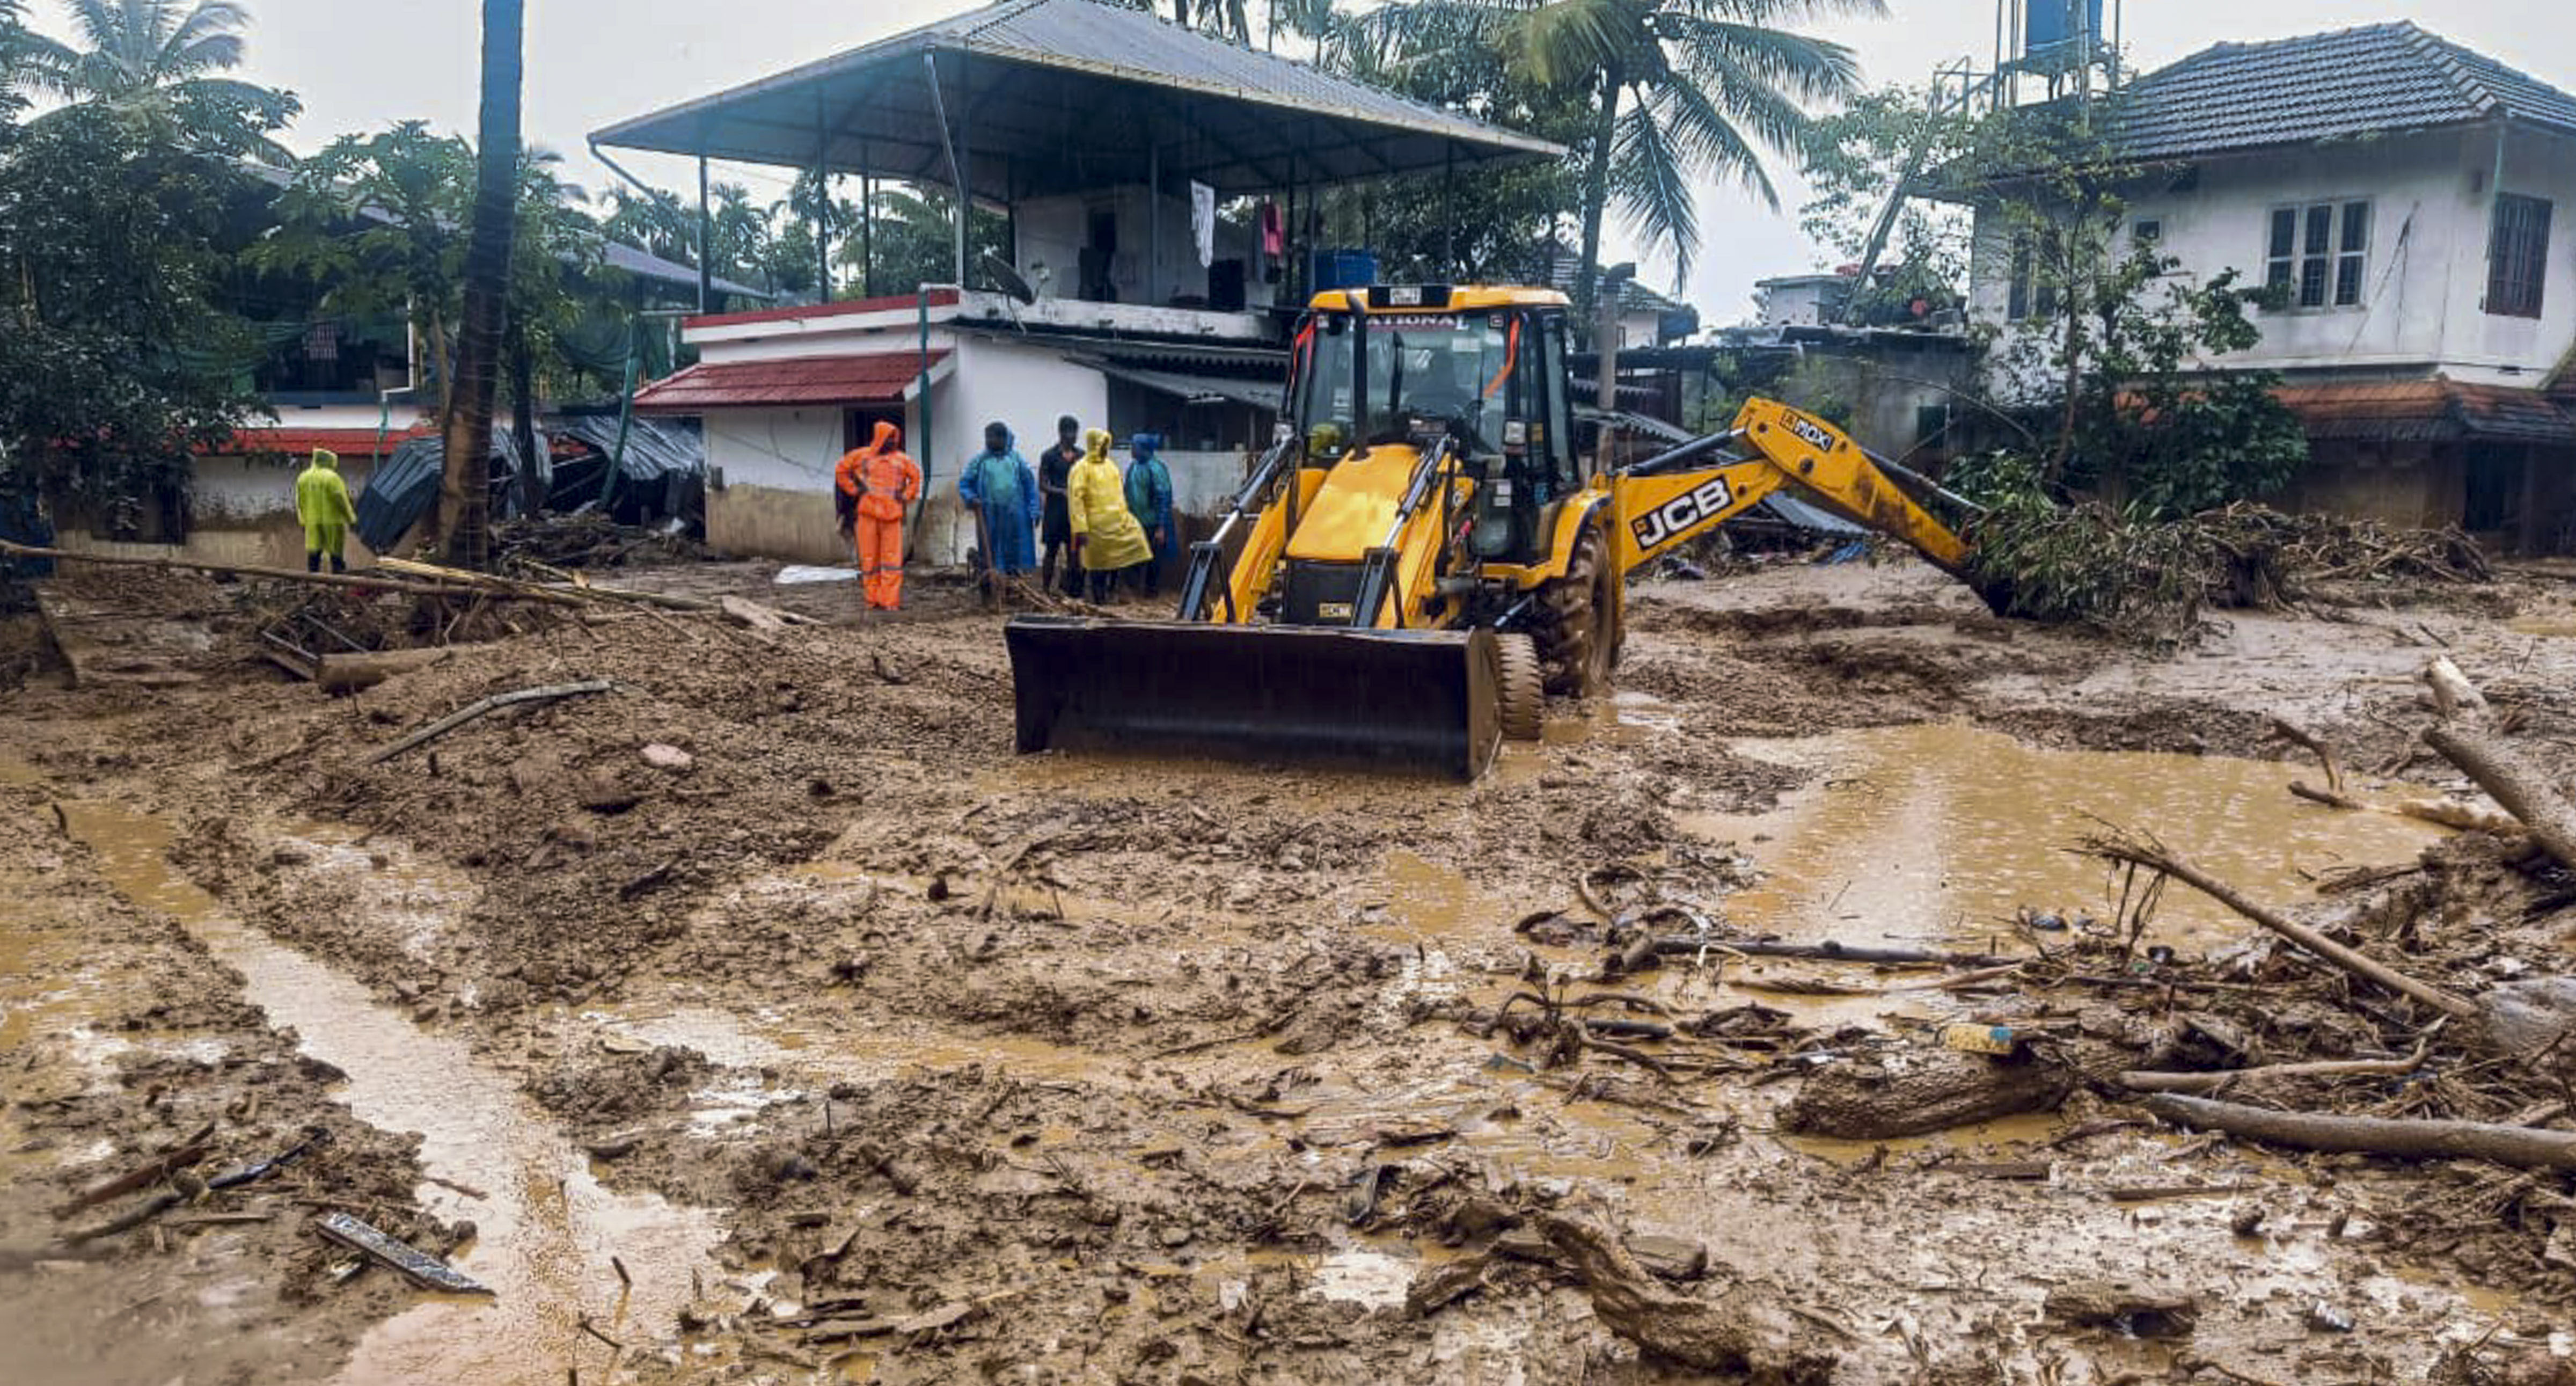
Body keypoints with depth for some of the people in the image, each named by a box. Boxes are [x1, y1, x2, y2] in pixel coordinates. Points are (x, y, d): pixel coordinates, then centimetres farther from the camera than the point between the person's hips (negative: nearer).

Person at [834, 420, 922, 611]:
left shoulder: (901, 459, 11)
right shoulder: (861, 456, 8)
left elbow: (916, 476, 24)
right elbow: (840, 471, 17)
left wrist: (906, 496, 12)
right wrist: (854, 490, 7)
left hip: (892, 515, 1)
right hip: (867, 513, -1)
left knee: (893, 557, -6)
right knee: (869, 557, 2)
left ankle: (891, 601, -7)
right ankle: (873, 600, 8)